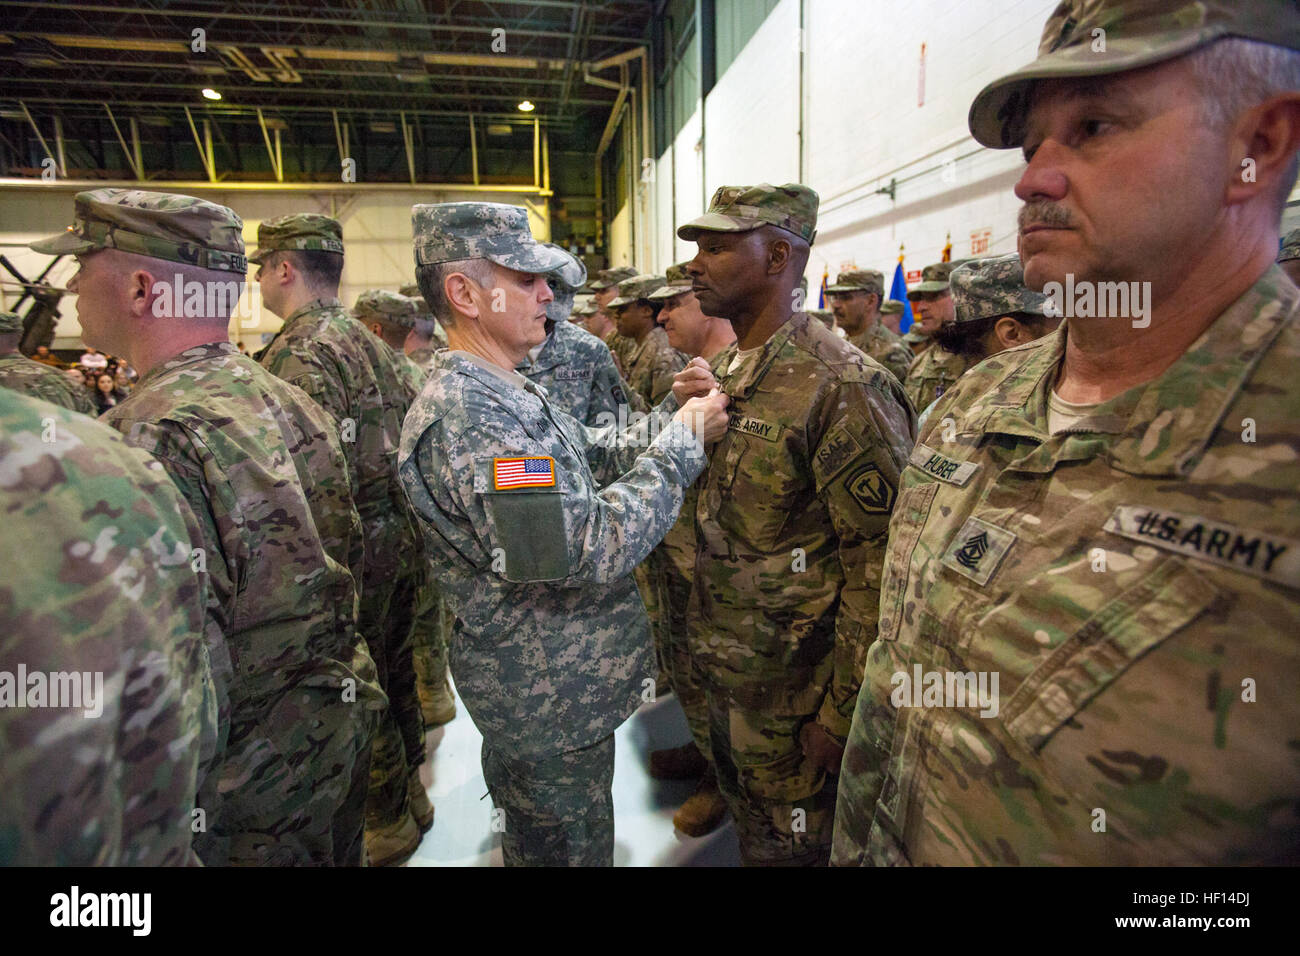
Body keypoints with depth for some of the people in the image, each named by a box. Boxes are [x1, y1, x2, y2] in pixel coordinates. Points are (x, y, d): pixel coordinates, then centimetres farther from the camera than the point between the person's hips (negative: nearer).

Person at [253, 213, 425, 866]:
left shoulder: (298, 353, -17)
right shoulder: (366, 341, 11)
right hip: (396, 534, 9)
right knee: (392, 671, 22)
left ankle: (386, 826, 25)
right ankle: (406, 795, 41)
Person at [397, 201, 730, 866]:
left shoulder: (501, 391, 5)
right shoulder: (464, 412, -29)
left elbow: (593, 455, 11)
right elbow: (587, 548, -34)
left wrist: (672, 416, -3)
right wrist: (681, 444, -23)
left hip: (542, 679, 9)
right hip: (552, 697, -9)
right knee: (570, 845, 16)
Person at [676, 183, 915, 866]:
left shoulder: (842, 386, -22)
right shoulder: (729, 369, 4)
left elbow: (876, 564, -22)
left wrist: (840, 713, -18)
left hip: (790, 688, -7)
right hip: (721, 662, 7)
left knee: (789, 842, 17)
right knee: (743, 806, 27)